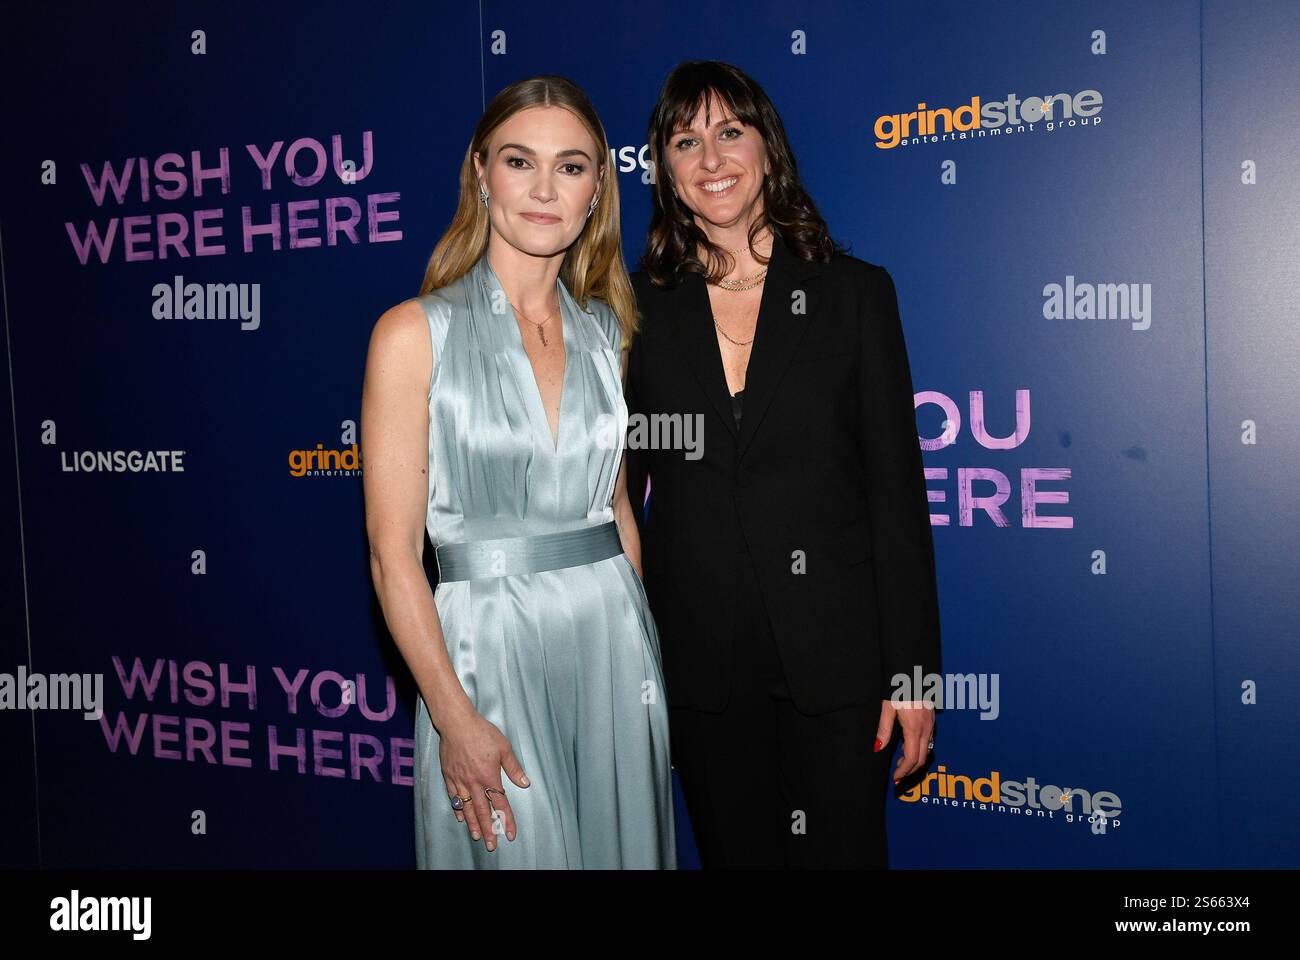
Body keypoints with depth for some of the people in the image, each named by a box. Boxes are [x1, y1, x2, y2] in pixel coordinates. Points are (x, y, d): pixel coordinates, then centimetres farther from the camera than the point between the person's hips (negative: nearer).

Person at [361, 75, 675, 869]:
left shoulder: (604, 330, 5)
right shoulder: (416, 333, -9)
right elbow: (394, 552, -11)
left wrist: (645, 644, 10)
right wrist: (454, 717, -14)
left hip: (613, 634, 5)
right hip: (488, 645, -4)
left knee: (622, 846, 16)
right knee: (520, 852, 7)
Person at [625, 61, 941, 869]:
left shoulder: (855, 293, -1)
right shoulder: (639, 310, 2)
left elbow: (898, 489, -3)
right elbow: (618, 488, 5)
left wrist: (912, 668, -5)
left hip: (833, 654, -1)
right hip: (700, 663, 2)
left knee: (842, 850, 9)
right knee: (734, 852, 15)